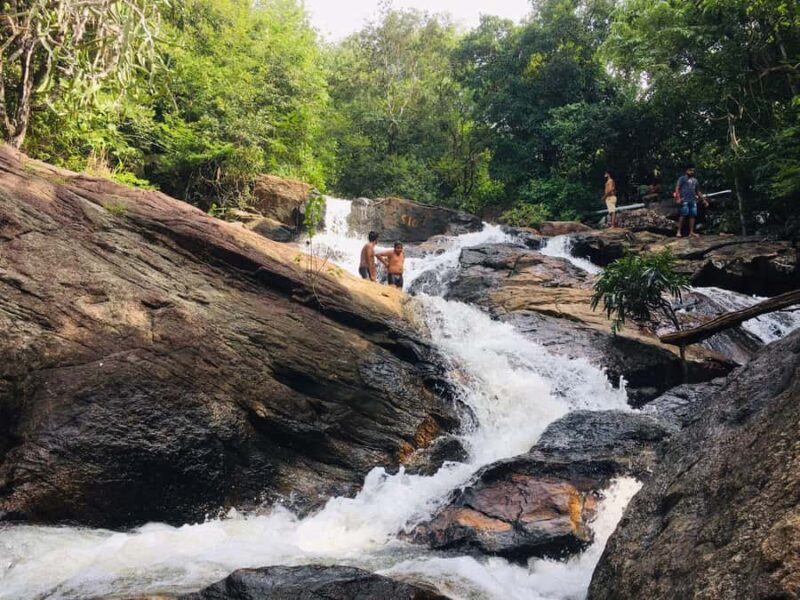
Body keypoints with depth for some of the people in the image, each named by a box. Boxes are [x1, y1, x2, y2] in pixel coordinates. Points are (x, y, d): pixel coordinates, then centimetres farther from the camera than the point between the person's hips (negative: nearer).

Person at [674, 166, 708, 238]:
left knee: (693, 215, 0)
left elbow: (698, 191, 27)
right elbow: (677, 188, -5)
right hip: (685, 200, -6)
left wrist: (704, 200, 23)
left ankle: (691, 232, 2)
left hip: (693, 201, 6)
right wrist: (678, 198, -19)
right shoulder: (682, 178, 4)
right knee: (683, 215, -11)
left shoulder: (695, 180, 22)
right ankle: (679, 231, -8)